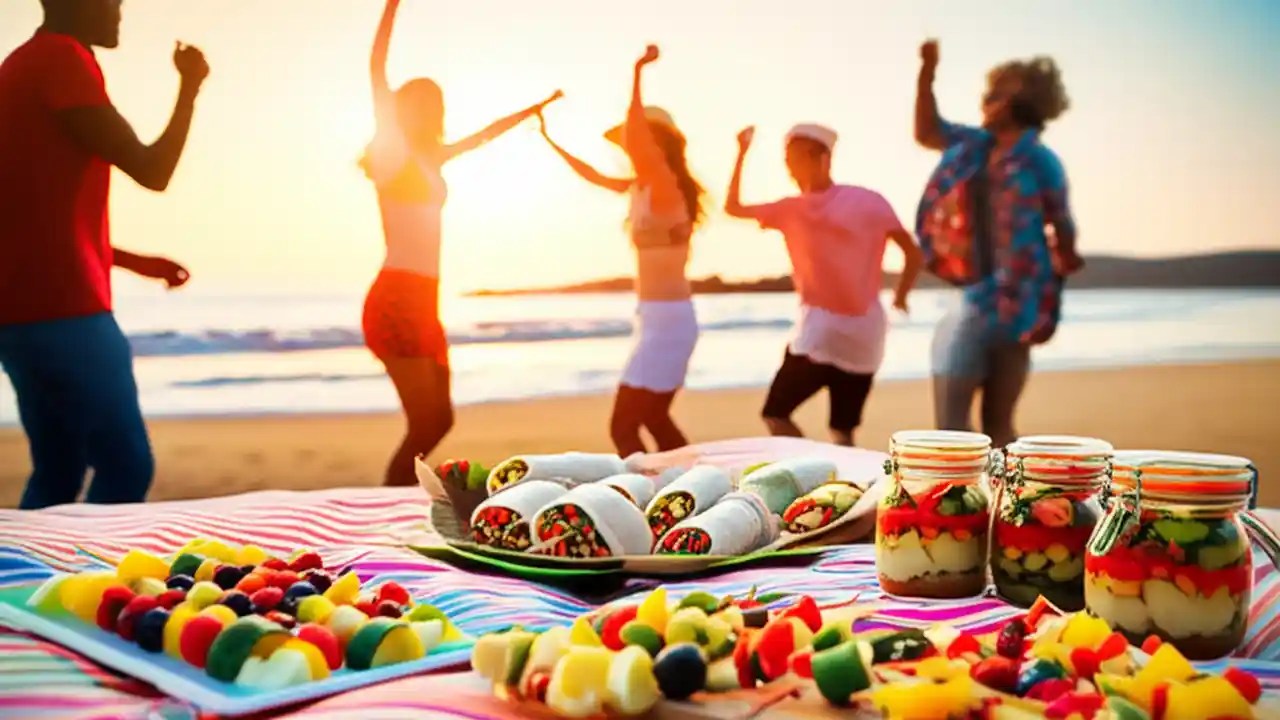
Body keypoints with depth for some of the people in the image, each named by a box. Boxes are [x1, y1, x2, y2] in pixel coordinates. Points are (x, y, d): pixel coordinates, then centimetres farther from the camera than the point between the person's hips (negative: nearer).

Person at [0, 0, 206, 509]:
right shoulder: (60, 58, -9)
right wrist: (190, 86, 4)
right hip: (61, 310, -10)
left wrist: (135, 262, 25)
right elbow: (151, 171, -9)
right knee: (126, 468, -6)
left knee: (57, 475, 12)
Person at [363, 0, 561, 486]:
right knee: (427, 423, -9)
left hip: (422, 302, 9)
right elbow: (376, 73, -15)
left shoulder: (430, 159, 19)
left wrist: (536, 108, 43)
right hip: (396, 300, -9)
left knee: (438, 419, 12)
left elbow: (484, 135, 34)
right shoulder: (392, 154, -3)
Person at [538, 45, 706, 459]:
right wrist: (549, 139, 31)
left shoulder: (666, 185, -14)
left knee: (623, 428, -8)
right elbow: (593, 176, 26)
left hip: (667, 319, -10)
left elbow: (639, 139, -32)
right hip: (657, 317, 10)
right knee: (655, 421, 19)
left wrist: (637, 72, -35)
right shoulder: (641, 188, 11)